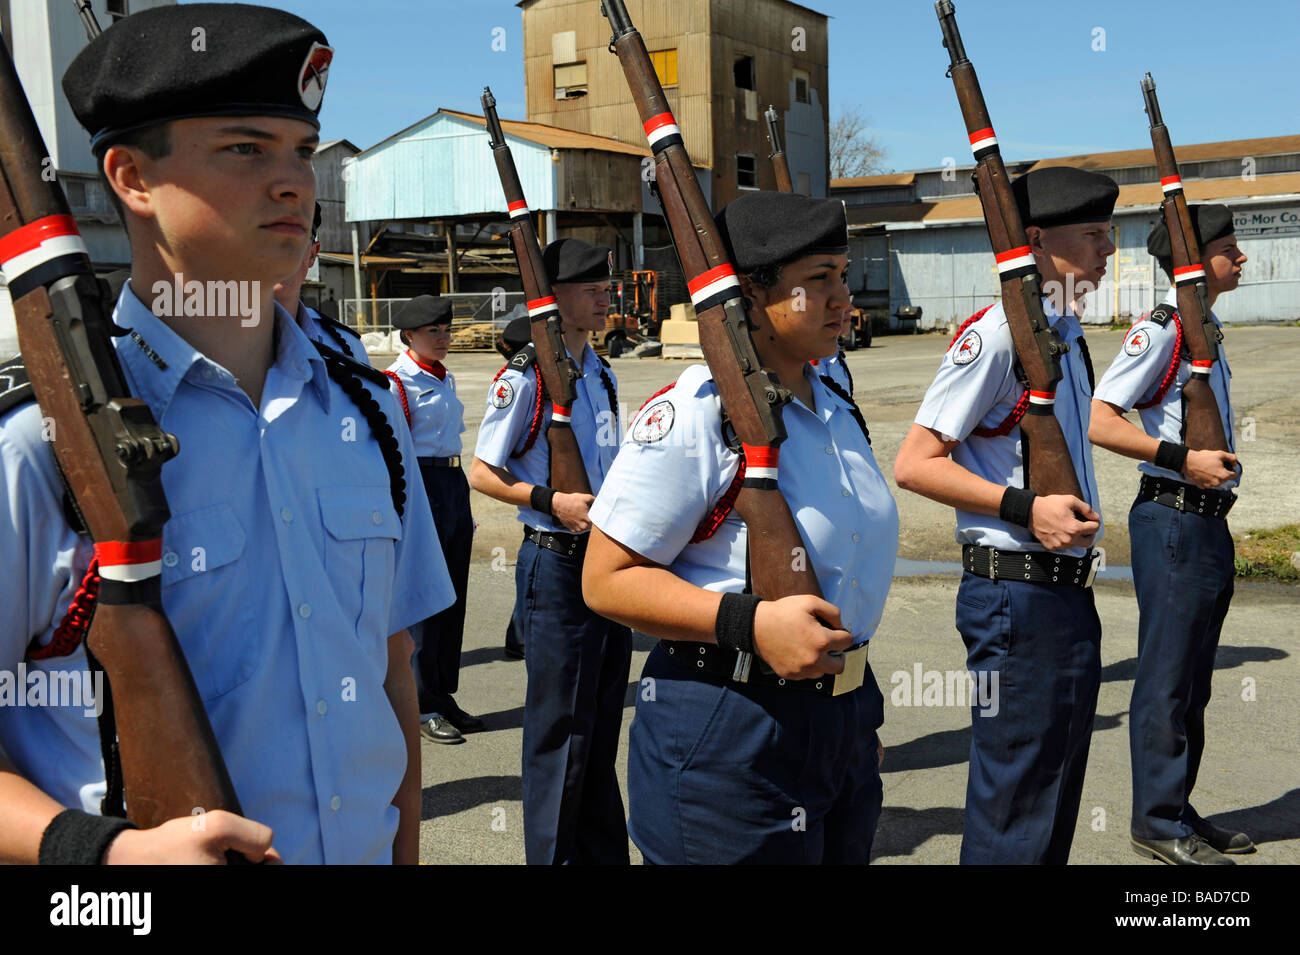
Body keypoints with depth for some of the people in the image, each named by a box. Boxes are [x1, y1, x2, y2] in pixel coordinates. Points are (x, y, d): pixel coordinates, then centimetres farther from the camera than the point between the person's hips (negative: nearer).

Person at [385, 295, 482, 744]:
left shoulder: (446, 379, 17)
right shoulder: (395, 381, -8)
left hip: (454, 484, 8)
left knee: (452, 596, 11)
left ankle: (445, 697, 22)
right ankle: (424, 707, 6)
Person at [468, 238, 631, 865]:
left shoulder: (601, 374, 12)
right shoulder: (525, 377, -13)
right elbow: (483, 473, -11)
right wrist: (551, 502, -22)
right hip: (558, 562, -8)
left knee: (602, 721, 17)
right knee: (561, 728, 2)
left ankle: (605, 849, 31)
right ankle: (555, 854, 18)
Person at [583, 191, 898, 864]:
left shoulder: (834, 406, 8)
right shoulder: (690, 415, -19)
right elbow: (607, 579, -19)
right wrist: (750, 622, -29)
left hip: (841, 720, 8)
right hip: (726, 739, -8)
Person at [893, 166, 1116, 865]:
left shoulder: (1067, 334, 14)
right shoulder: (996, 333, -16)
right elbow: (914, 464, -19)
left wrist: (1080, 522, 16)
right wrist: (1025, 510, -23)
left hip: (1070, 590, 10)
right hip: (1016, 593, -10)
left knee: (1057, 801, 19)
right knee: (1014, 817, 0)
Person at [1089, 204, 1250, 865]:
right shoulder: (1161, 331, -13)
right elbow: (1098, 420, -21)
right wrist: (1183, 460, -23)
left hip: (1209, 522, 9)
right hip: (1173, 520, -9)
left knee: (1192, 679, 15)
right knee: (1167, 676, -2)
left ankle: (1177, 810, 26)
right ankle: (1158, 823, 9)